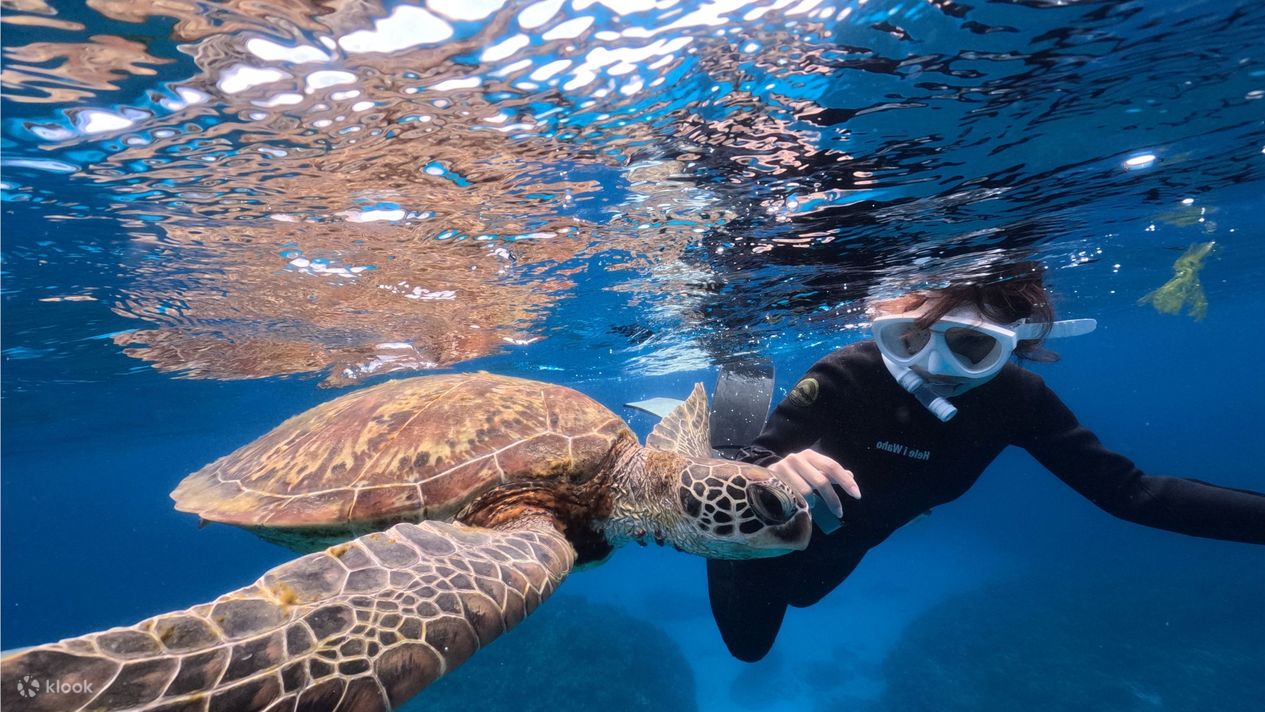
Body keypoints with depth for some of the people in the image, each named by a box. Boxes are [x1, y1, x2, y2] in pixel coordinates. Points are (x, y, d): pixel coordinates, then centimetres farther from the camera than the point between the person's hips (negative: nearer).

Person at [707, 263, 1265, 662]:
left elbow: (1128, 491, -19)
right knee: (748, 644, 25)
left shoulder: (1016, 399, -25)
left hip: (837, 551, 5)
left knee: (797, 592, 40)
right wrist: (773, 476, -63)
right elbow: (746, 470, -39)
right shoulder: (846, 377, -40)